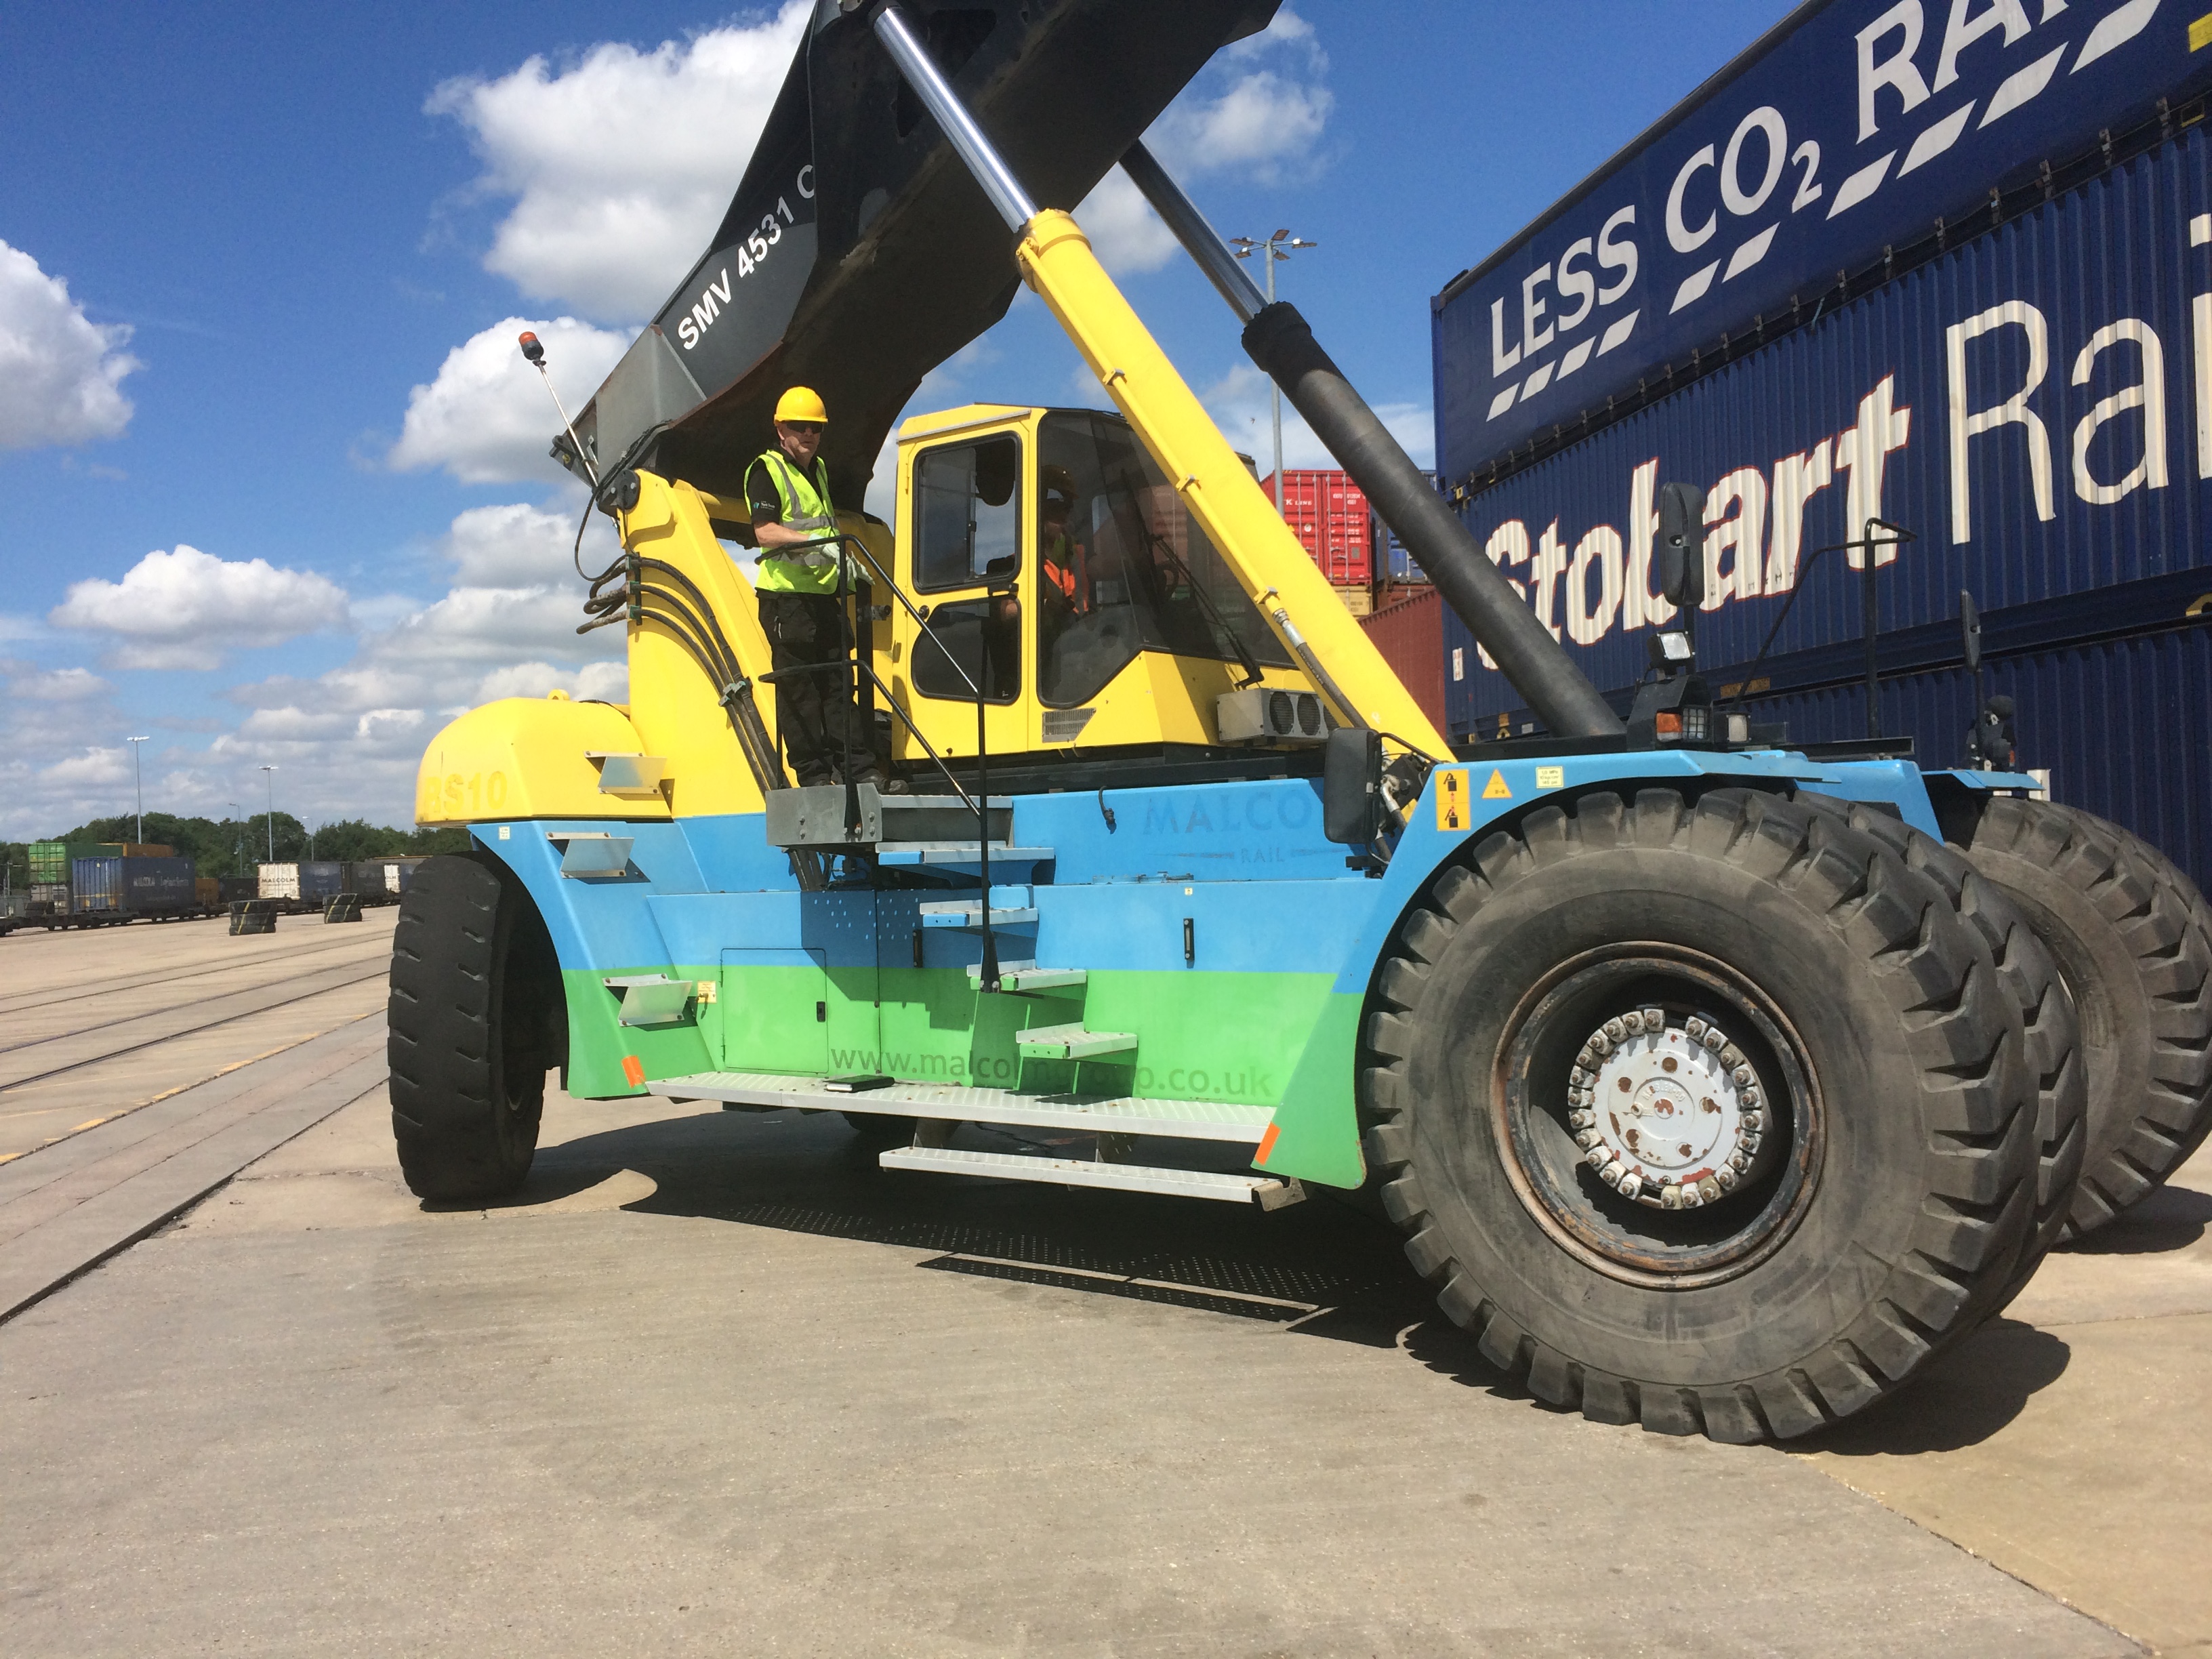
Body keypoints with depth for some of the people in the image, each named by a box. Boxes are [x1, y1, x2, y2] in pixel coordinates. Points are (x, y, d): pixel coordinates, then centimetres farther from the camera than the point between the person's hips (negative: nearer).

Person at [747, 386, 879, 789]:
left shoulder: (819, 468, 20)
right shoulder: (766, 470, -5)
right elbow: (765, 531, -17)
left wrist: (844, 559, 22)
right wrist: (815, 541, -27)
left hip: (823, 593, 8)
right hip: (785, 594, -7)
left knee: (838, 683, 6)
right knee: (798, 688, -5)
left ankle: (859, 768, 7)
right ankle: (814, 774, -2)